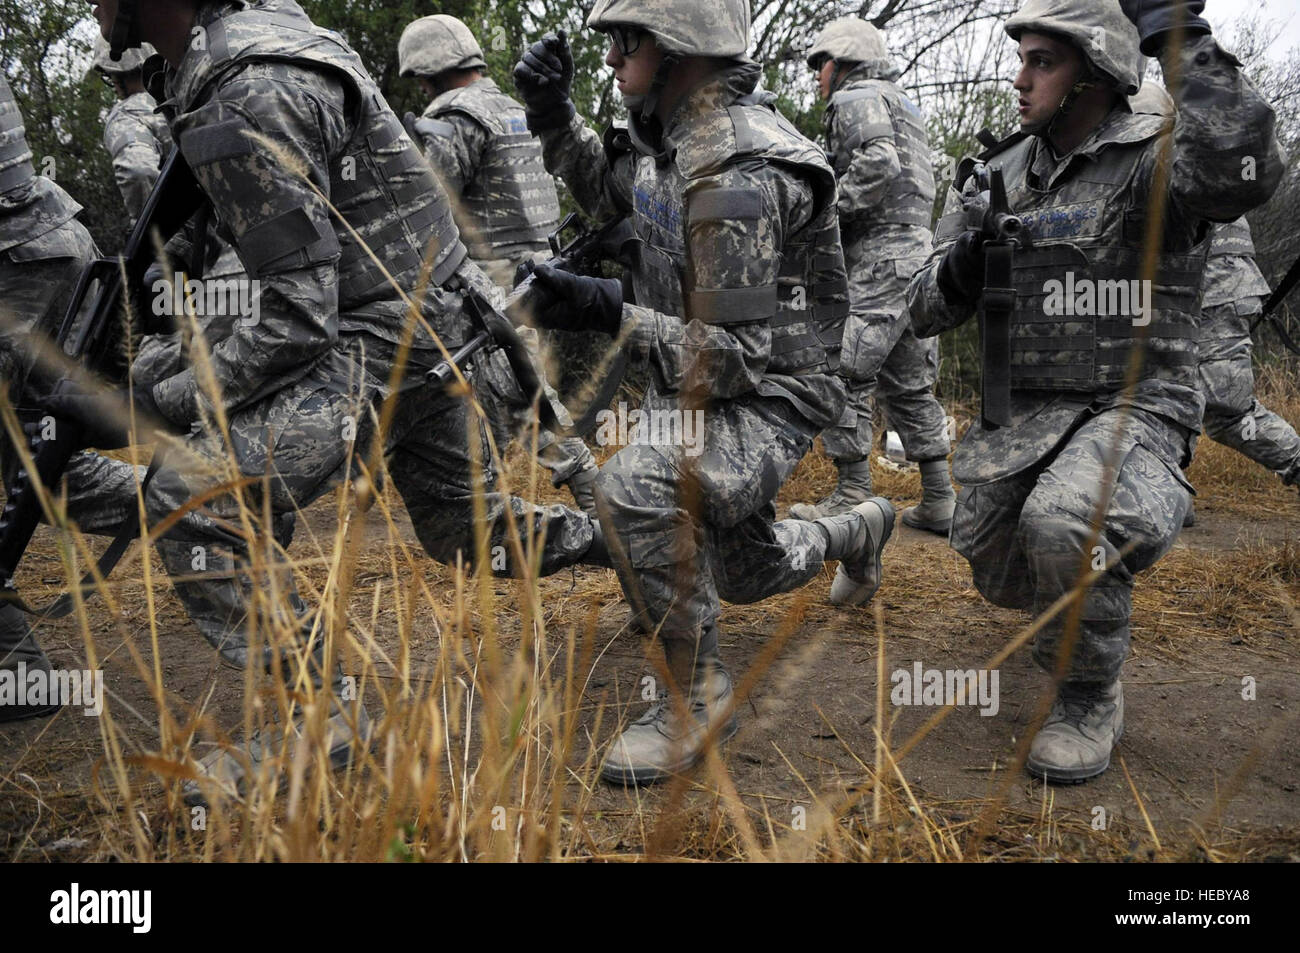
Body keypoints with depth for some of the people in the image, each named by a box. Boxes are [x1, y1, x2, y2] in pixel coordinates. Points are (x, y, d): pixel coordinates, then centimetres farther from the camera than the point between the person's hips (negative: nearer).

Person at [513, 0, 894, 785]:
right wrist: (554, 116, 2)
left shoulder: (736, 181, -29)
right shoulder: (673, 130, -2)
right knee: (748, 574, 26)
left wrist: (615, 316, -34)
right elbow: (606, 192, 19)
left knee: (635, 487, -36)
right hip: (699, 389, 9)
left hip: (768, 402, -9)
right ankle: (857, 531, 56)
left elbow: (741, 355, -28)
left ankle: (700, 697, -19)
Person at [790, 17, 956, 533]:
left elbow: (878, 163, -20)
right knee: (908, 382, 12)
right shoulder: (900, 103, 28)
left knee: (841, 374, -7)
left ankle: (852, 496, -6)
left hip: (880, 257, -10)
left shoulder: (855, 99, -2)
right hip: (918, 251, 10)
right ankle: (939, 501, 12)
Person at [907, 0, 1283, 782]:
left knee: (1063, 528, -35)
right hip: (1021, 417, 6)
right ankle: (1084, 582, 43)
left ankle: (1092, 698, -8)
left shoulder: (1154, 160, -9)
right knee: (1004, 578, 5)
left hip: (1132, 410, -6)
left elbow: (1243, 168, -35)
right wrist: (957, 274, -15)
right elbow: (927, 312, 9)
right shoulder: (997, 178, 9)